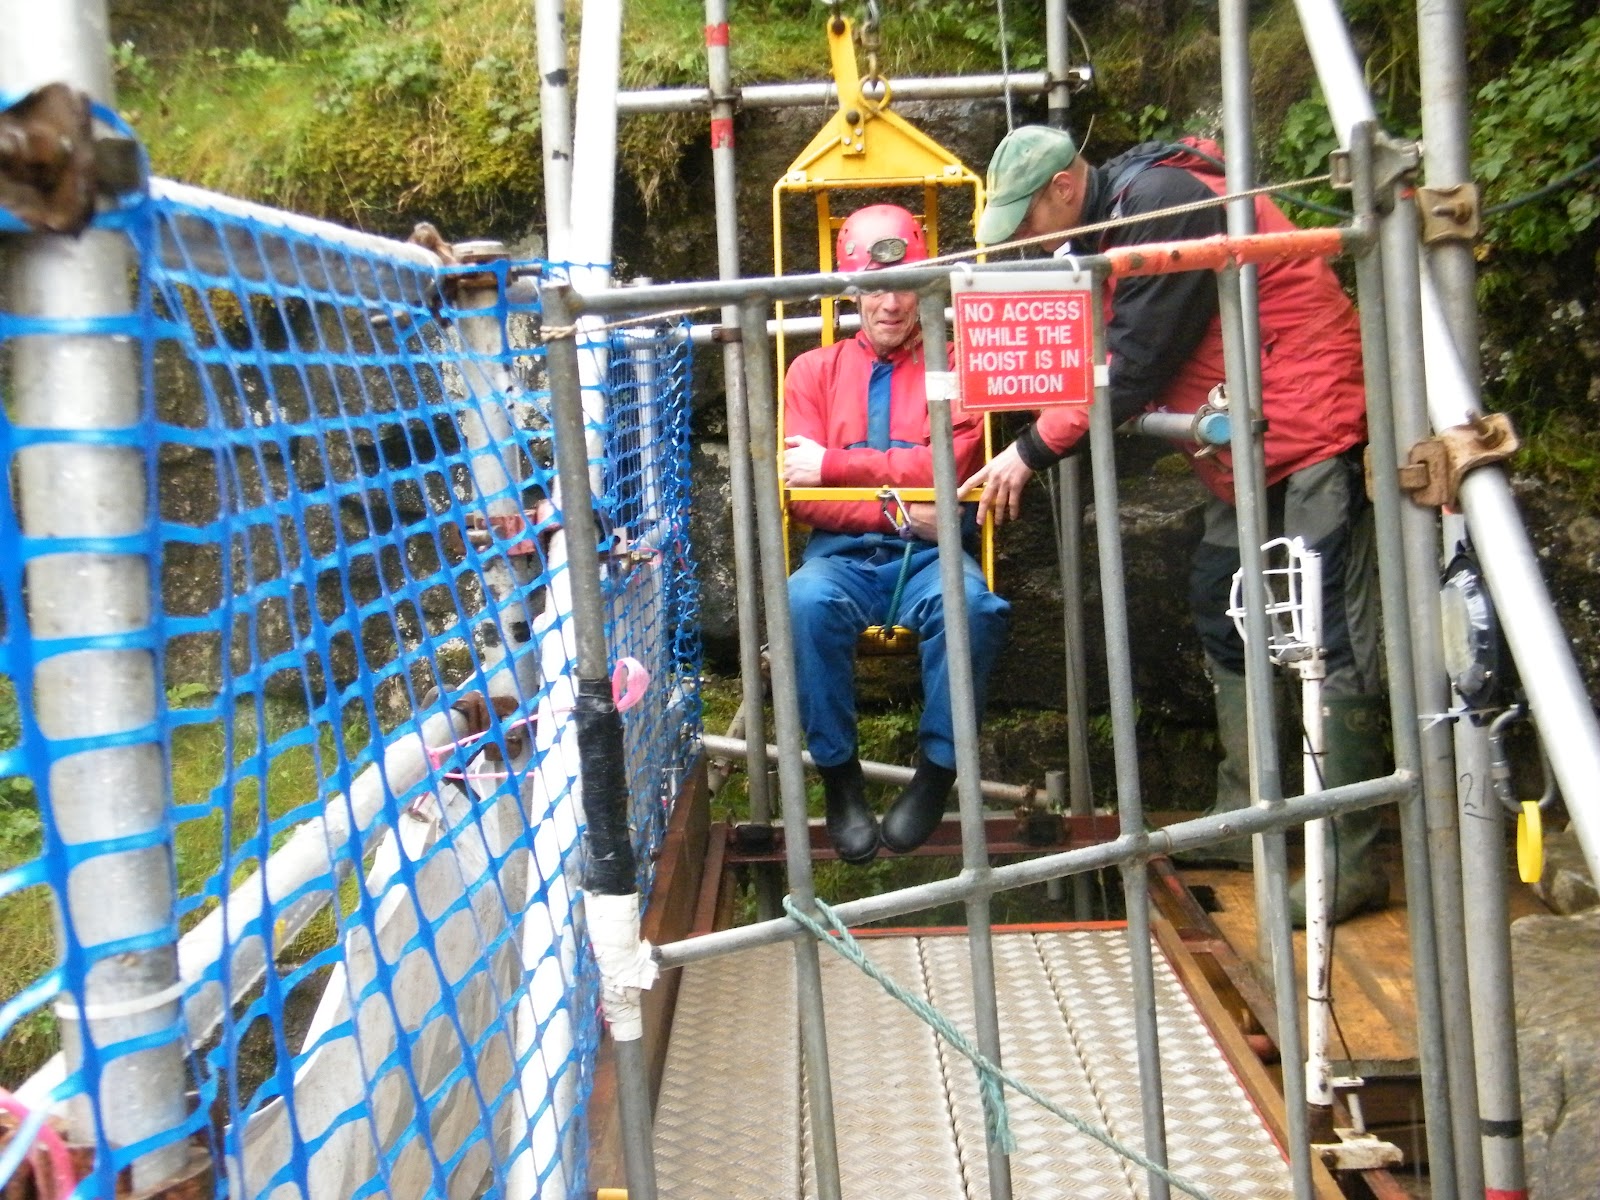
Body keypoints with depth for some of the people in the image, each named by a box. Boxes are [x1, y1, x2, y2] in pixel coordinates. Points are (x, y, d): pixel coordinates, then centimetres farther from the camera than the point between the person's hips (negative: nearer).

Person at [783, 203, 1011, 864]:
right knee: (808, 603, -33)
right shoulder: (814, 369, 15)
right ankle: (839, 777, -16)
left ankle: (937, 770, -16)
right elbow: (799, 494, 3)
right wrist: (892, 509, -11)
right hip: (843, 552, 1)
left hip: (930, 551, -1)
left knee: (971, 605, -35)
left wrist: (835, 464, -10)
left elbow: (948, 465, -8)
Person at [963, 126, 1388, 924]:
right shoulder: (1110, 224, 11)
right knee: (1221, 615, 14)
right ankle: (1245, 821, 23)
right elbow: (1109, 356, 13)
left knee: (1330, 643, -10)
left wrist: (1032, 451, -15)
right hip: (1248, 450, 11)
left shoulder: (1160, 203, -20)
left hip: (1315, 431, -11)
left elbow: (1133, 364, -22)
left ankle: (1350, 863, -5)